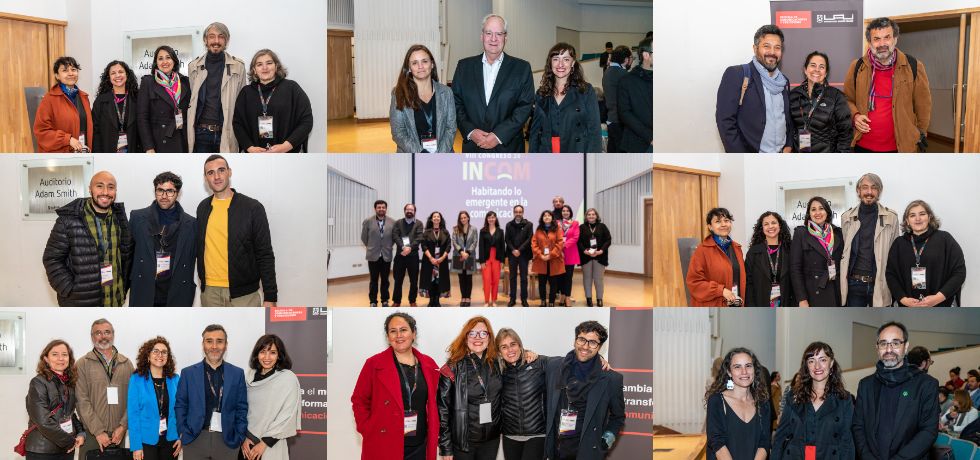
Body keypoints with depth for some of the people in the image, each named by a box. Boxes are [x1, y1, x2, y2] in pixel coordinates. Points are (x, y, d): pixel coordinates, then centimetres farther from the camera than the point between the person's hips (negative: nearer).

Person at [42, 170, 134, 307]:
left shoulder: (120, 219, 4)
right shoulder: (69, 219, -9)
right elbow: (52, 259, -7)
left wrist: (123, 289, 6)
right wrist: (70, 291, -12)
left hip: (115, 301, 4)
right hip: (78, 303, -4)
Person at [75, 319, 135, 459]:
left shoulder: (126, 364, 9)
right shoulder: (82, 364, 1)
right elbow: (82, 401, -6)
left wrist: (123, 426, -7)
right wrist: (98, 431, -12)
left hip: (118, 433, 2)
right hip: (91, 434, -2)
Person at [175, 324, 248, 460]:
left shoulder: (237, 374, 6)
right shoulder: (188, 373, 5)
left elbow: (241, 408, 7)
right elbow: (180, 406, 6)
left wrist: (240, 438, 0)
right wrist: (183, 435, -2)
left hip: (227, 440, 1)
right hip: (195, 440, 0)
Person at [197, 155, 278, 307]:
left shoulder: (252, 207, -5)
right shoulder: (203, 208, 9)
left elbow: (265, 255, -6)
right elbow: (200, 250, 17)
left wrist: (270, 297, -10)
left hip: (243, 294, -4)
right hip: (210, 292, 4)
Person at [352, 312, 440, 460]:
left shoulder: (429, 364, 8)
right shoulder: (374, 364, -3)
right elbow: (359, 401, 0)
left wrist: (433, 435, 5)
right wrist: (368, 432, -8)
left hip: (419, 446, 3)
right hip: (384, 447, -3)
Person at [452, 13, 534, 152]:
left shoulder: (522, 68, 2)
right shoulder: (464, 66, 8)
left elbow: (525, 106, -4)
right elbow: (456, 103, 6)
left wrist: (499, 135, -14)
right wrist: (470, 131, -11)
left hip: (508, 148, -1)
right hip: (473, 148, 1)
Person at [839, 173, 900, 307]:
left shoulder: (891, 218, 1)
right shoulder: (847, 217, 5)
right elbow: (844, 250, 7)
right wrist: (844, 279, 3)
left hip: (880, 284, -1)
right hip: (854, 283, 1)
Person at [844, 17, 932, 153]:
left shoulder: (913, 67, -5)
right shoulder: (857, 67, -1)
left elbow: (923, 105, 4)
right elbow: (847, 99, 13)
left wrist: (921, 135, 9)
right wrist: (854, 116, -7)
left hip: (900, 147, -1)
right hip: (863, 146, 2)